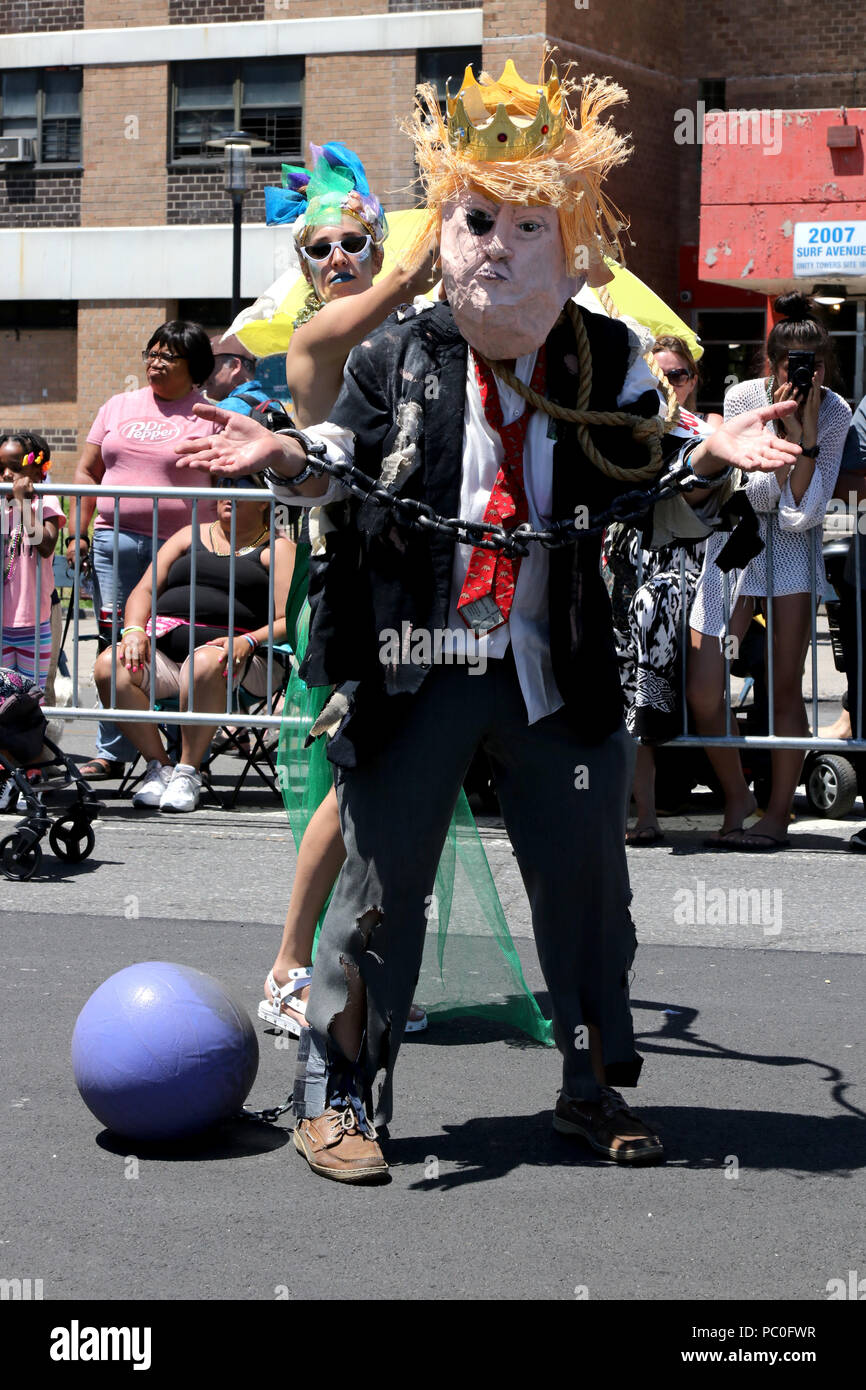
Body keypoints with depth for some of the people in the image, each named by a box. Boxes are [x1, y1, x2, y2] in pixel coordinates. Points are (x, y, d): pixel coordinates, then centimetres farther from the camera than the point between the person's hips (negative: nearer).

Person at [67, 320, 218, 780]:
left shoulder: (210, 417, 4)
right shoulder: (118, 406, 17)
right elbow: (86, 473, 18)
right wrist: (76, 534, 9)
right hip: (115, 542, 4)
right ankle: (111, 754, 8)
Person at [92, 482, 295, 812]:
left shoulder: (278, 549, 13)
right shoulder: (191, 536, 25)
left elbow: (288, 623, 2)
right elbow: (145, 590, 18)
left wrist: (248, 642, -17)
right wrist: (134, 629, -4)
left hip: (233, 655, -4)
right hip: (165, 646, 4)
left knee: (204, 663, -40)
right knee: (108, 666, -26)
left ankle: (189, 770, -24)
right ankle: (158, 765, -15)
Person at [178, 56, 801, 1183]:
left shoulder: (607, 359, 3)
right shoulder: (397, 357, 0)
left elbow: (645, 473, 10)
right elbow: (344, 470, 6)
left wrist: (708, 454, -10)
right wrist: (285, 456, -15)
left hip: (559, 668, 2)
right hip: (417, 667, -2)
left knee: (585, 880, 10)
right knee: (382, 883, 2)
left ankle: (596, 1088, 26)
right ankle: (333, 1094, 13)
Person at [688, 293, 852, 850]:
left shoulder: (835, 413, -9)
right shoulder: (742, 398, -11)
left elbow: (803, 512, -14)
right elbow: (757, 494, -13)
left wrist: (808, 434, -22)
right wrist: (786, 431, -23)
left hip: (793, 547, 0)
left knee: (786, 689, -7)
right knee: (702, 693, -7)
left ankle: (779, 813, 3)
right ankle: (738, 798, 12)